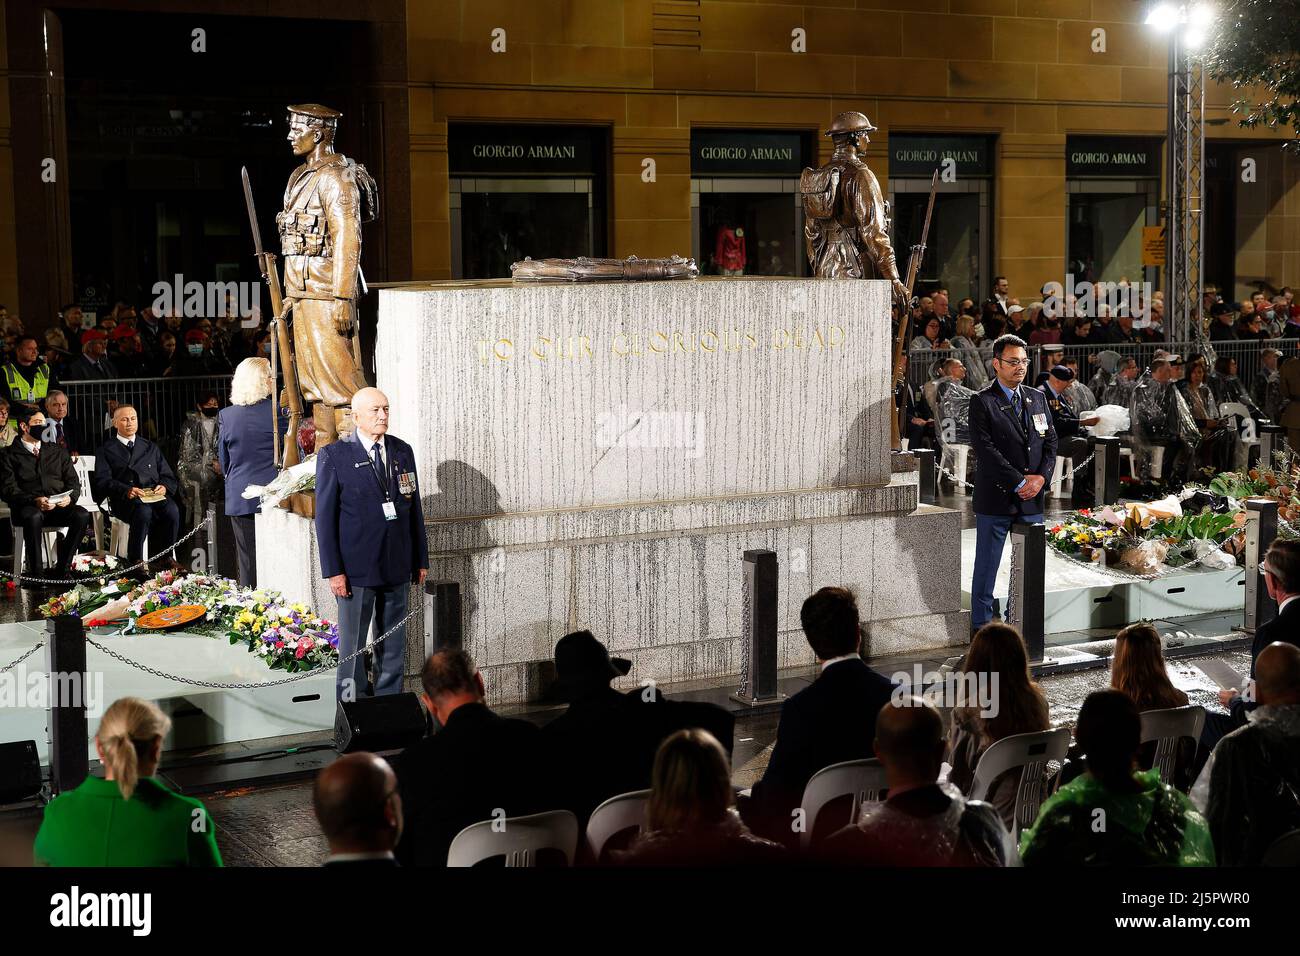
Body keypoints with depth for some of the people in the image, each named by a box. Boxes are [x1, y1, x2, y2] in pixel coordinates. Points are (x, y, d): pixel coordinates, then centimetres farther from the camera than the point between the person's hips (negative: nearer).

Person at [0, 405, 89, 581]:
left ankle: (62, 570, -23)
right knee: (33, 517, -39)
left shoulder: (57, 452, 22)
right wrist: (34, 500, -20)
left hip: (59, 507, 3)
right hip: (28, 507, -3)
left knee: (82, 515, -28)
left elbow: (73, 481, 16)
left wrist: (70, 497, -8)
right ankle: (37, 574, -32)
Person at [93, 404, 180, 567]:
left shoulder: (150, 447, 26)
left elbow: (168, 476, 20)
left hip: (154, 495, 3)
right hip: (125, 499, -3)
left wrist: (164, 487, -6)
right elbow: (103, 481, 1)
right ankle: (135, 561, -24)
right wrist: (127, 490, -18)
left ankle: (162, 557, -17)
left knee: (171, 510, -32)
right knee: (143, 512, -38)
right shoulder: (105, 450, 15)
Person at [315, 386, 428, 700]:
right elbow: (325, 517, -6)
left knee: (393, 646, 11)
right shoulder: (333, 456, -6)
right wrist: (333, 570, -11)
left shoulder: (402, 451, 8)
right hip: (356, 568, -4)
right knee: (351, 645, 1)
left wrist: (421, 559, 10)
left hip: (397, 567, 5)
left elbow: (414, 508, 12)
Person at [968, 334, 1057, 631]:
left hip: (1033, 497, 5)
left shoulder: (1038, 398, 13)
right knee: (986, 567, 1)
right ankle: (982, 627, 8)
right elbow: (985, 449, -14)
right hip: (996, 498, -5)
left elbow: (1050, 441, 11)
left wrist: (1041, 477, -6)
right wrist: (1019, 482, -15)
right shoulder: (982, 402, -6)